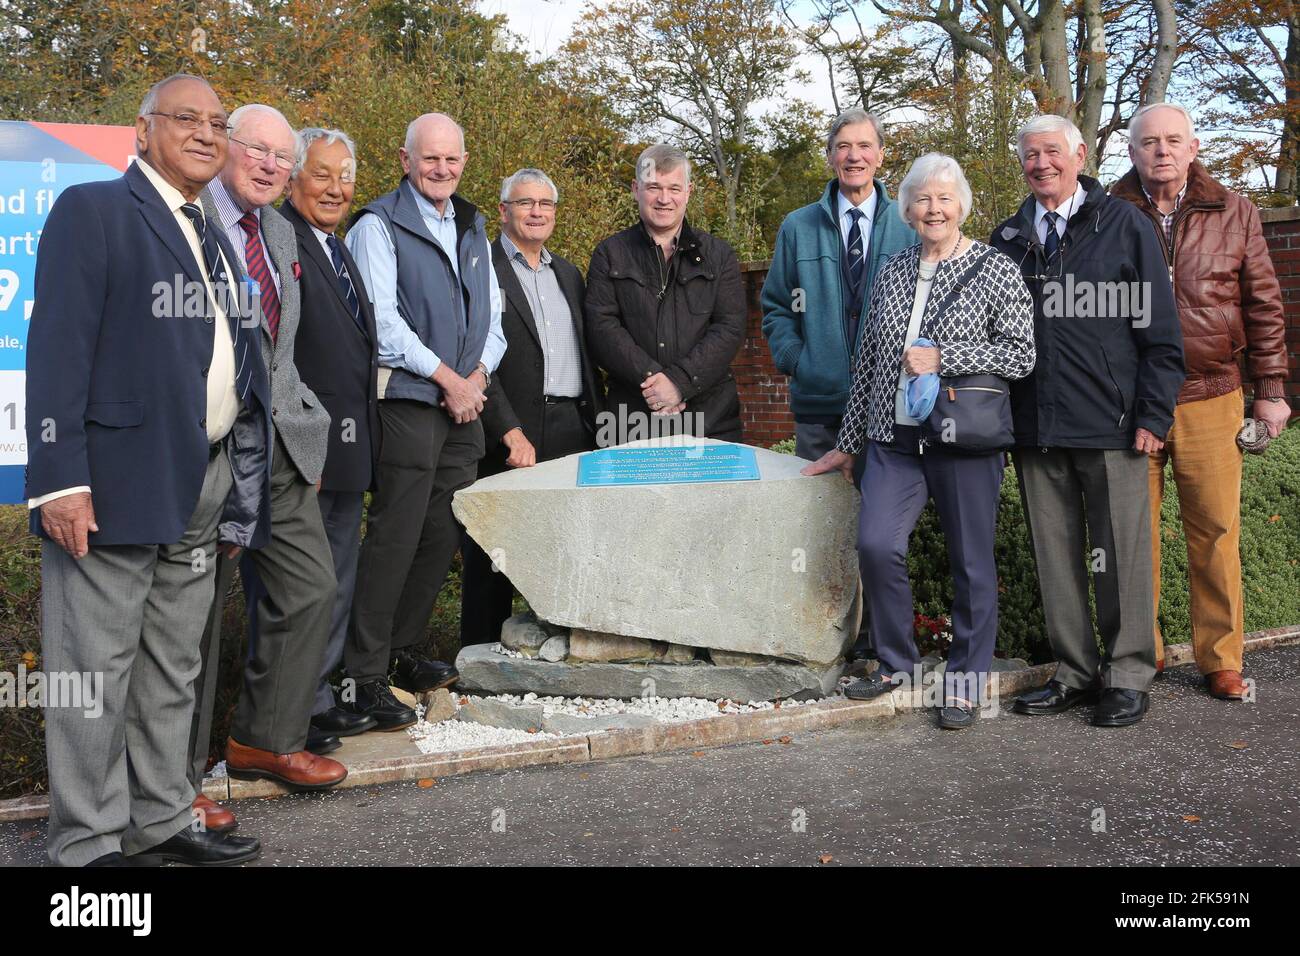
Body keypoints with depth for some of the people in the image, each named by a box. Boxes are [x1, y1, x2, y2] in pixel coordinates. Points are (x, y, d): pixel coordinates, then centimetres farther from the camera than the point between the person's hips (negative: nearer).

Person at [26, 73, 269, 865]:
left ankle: (162, 820, 27)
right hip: (116, 481, -7)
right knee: (96, 671, 1)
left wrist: (233, 490, 12)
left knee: (173, 672, 15)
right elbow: (59, 346, -11)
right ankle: (89, 842, 13)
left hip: (202, 491, 7)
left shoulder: (213, 238, 19)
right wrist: (61, 477, -18)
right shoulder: (91, 210, -3)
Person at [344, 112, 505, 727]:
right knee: (393, 539, -8)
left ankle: (402, 650, 23)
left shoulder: (474, 230, 19)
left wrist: (479, 374, -1)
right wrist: (447, 377, -10)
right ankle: (365, 676, -1)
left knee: (442, 538, 9)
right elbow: (382, 321, -11)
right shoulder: (379, 226, -3)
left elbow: (492, 315, 18)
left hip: (464, 405, 7)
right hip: (408, 401, -7)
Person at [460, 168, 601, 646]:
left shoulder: (568, 273, 19)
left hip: (572, 429, 6)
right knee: (492, 556, 1)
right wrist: (510, 431, -17)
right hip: (508, 432, -6)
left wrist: (594, 423, 12)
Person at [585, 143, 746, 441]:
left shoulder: (718, 255, 10)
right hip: (632, 420, 0)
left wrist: (680, 381, -14)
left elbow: (731, 329, -1)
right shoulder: (609, 255, 9)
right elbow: (600, 327, -3)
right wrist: (650, 377, -16)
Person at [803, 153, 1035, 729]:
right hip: (895, 438, 4)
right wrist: (846, 443, 18)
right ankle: (896, 661, 11)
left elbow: (1021, 355, -8)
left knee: (970, 562, 3)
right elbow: (869, 362, 16)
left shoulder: (996, 271, 0)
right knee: (875, 543, -11)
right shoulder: (892, 272, 13)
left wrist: (941, 357, -16)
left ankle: (966, 680, 20)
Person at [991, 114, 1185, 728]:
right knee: (1055, 558, 9)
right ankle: (1075, 673, 20)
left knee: (1121, 556, 2)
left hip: (1110, 425, -4)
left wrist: (1154, 415, -7)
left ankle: (1126, 676, 15)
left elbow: (1160, 329, 0)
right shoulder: (1008, 238, 13)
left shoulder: (1124, 226, 3)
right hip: (1036, 429, 4)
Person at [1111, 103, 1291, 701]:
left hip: (1210, 400, 1)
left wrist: (1271, 389, 7)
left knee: (1216, 532, 3)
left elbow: (1263, 305, 9)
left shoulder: (1233, 213, 7)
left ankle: (1221, 659, 16)